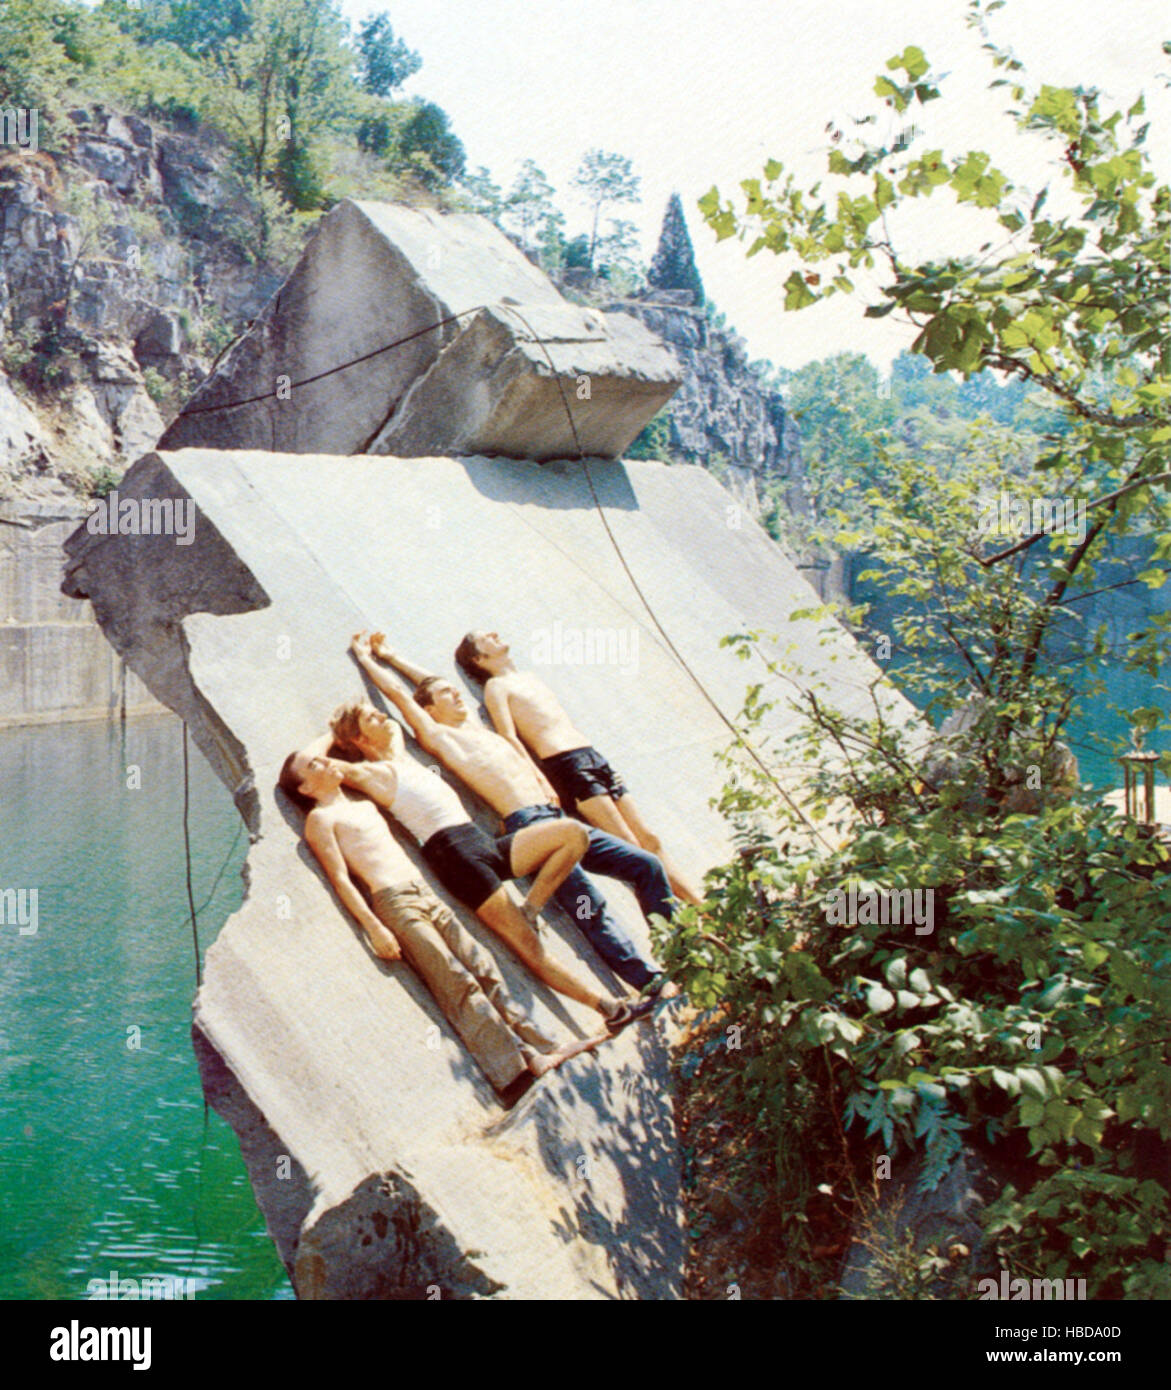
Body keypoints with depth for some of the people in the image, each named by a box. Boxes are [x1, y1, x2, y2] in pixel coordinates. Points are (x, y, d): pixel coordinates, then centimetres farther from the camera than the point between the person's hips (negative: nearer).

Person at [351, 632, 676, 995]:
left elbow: (430, 680, 41)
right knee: (590, 906, -22)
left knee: (647, 865, 0)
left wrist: (391, 655, 41)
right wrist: (365, 656, 23)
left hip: (555, 815, 8)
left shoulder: (474, 725, 29)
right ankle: (652, 983, -28)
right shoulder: (438, 734, 8)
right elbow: (397, 692, 11)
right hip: (527, 825, -8)